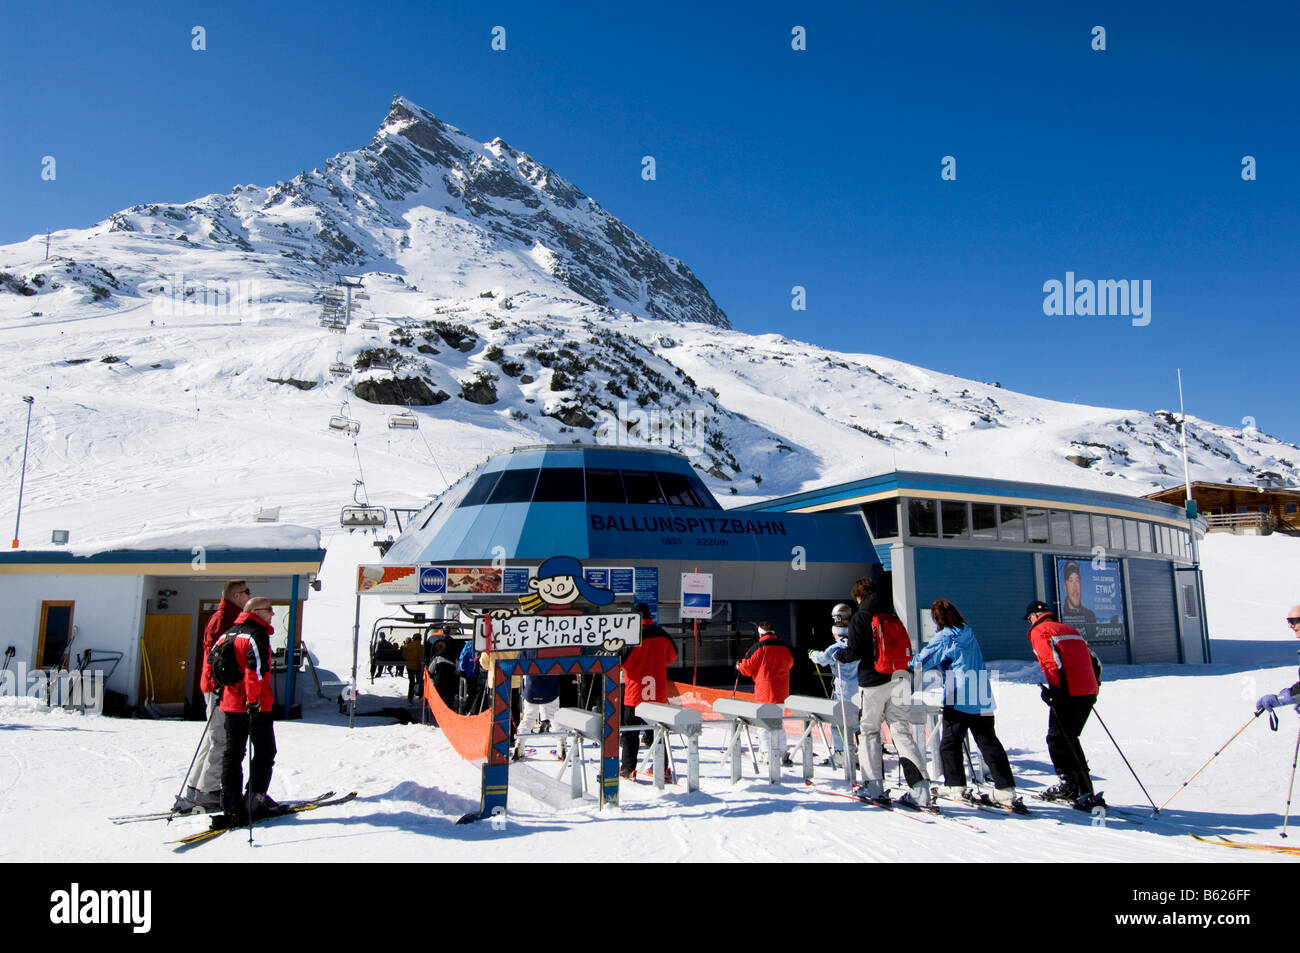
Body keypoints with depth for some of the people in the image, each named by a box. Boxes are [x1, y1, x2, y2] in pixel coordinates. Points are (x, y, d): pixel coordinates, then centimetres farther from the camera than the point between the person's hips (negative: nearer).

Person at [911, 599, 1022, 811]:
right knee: (989, 743, 7)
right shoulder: (969, 634, 12)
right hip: (982, 698, 6)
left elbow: (924, 660, -6)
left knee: (950, 743, 7)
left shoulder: (944, 637, -8)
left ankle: (955, 786, 9)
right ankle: (1005, 789, 2)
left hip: (957, 700, -6)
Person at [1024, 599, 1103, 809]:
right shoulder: (1070, 630, 23)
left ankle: (1067, 782, -5)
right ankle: (1084, 790, 16)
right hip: (1088, 692, 8)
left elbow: (1052, 661, -16)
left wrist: (1055, 688, -16)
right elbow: (1095, 662, 20)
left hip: (1068, 693, -8)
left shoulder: (1039, 631, 0)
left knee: (1057, 739, 2)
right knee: (1069, 739, 16)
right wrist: (1093, 687, 25)